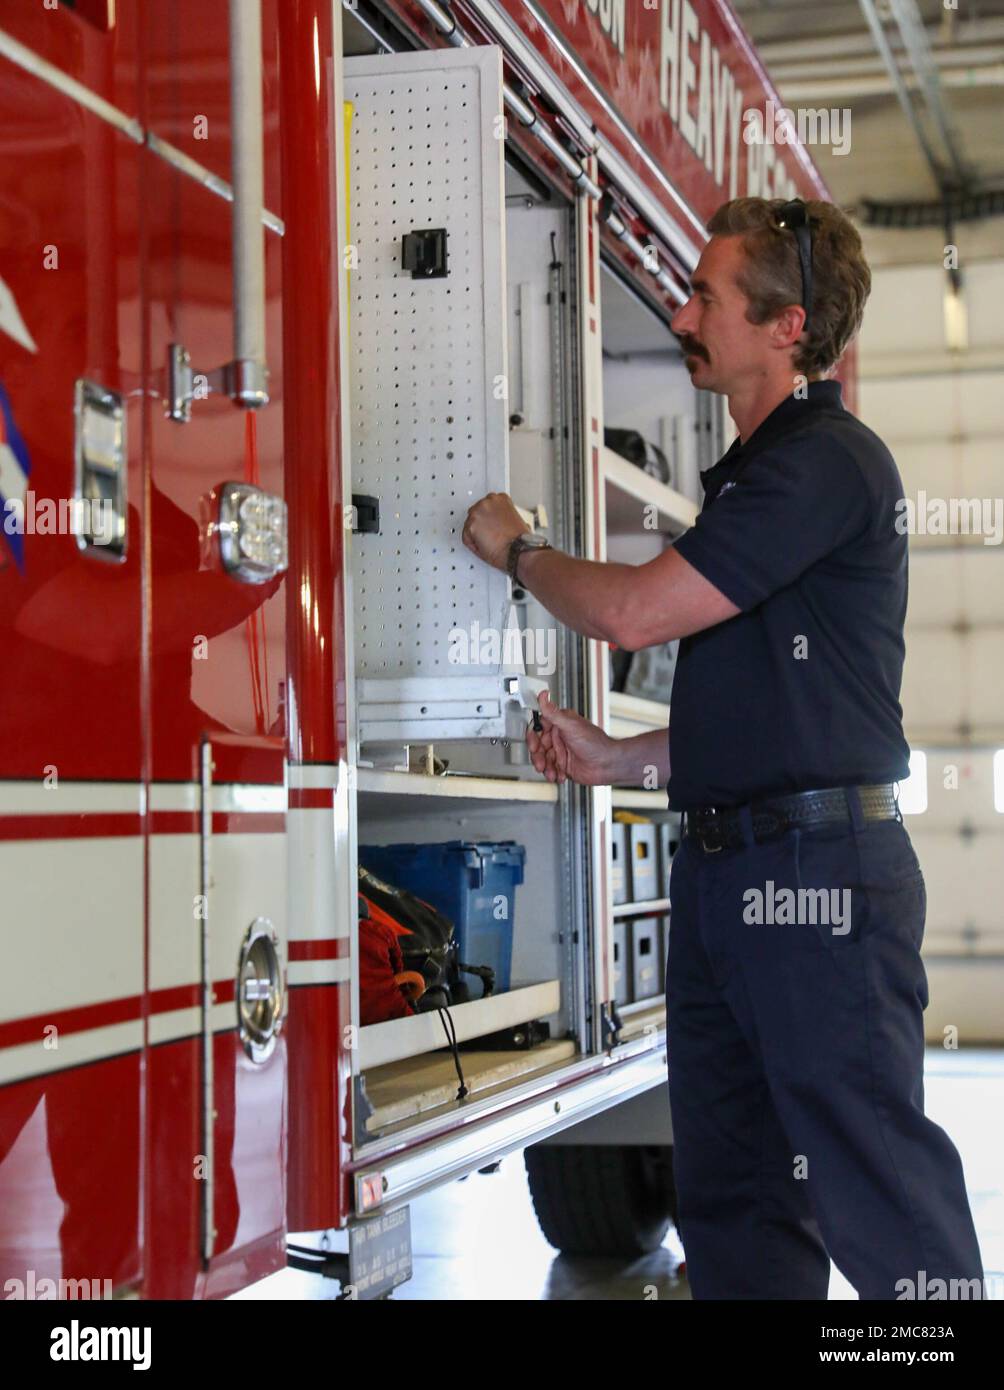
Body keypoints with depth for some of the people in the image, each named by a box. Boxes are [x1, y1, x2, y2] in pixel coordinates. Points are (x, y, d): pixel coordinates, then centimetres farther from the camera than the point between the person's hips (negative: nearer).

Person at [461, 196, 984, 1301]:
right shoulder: (757, 471, 21)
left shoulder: (827, 461, -11)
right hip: (724, 870, 10)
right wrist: (613, 759, 19)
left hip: (816, 874, -10)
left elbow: (633, 610, -15)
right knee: (729, 1193, 13)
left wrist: (514, 549, 2)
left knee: (875, 1189, -6)